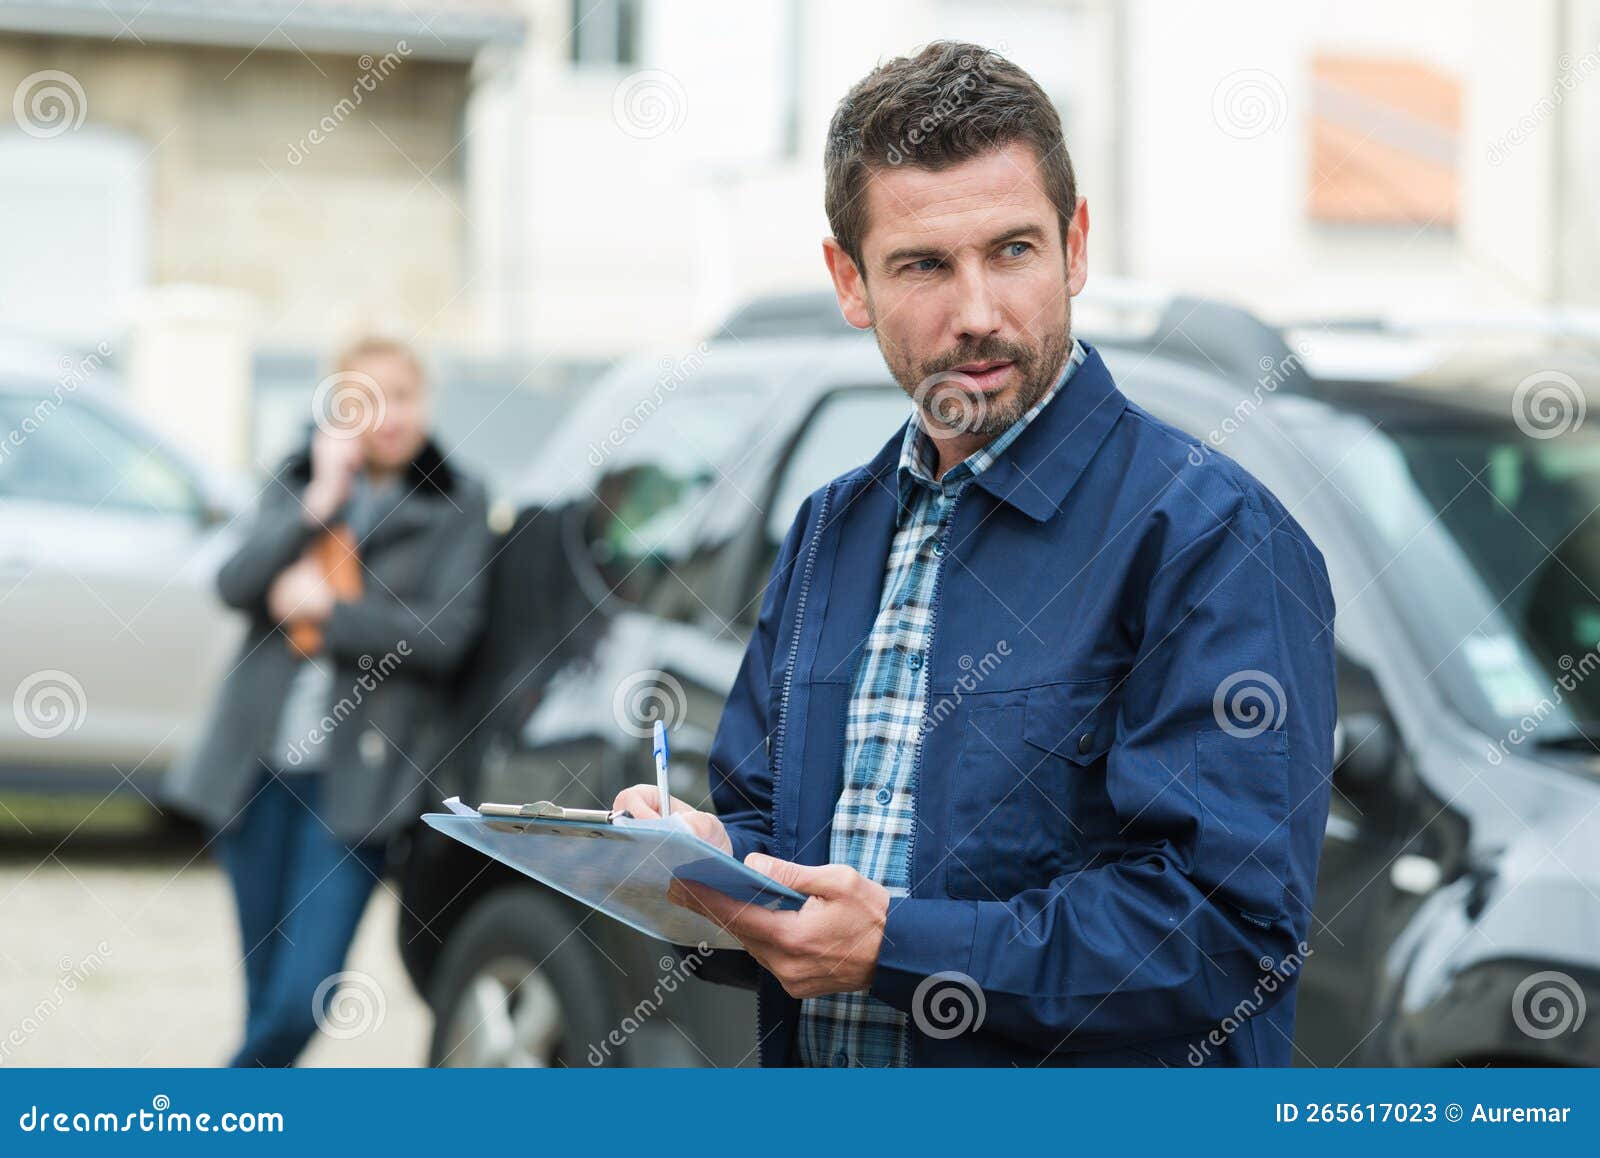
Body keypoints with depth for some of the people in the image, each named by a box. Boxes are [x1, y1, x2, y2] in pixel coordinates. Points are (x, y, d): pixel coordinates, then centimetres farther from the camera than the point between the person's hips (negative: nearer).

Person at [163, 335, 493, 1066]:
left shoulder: (457, 504, 1)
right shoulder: (296, 484, 11)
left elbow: (446, 635, -9)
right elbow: (235, 586, -5)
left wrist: (329, 609, -10)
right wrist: (319, 503, -13)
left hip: (355, 775, -3)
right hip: (258, 760, 3)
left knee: (303, 998, -12)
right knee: (267, 995, 7)